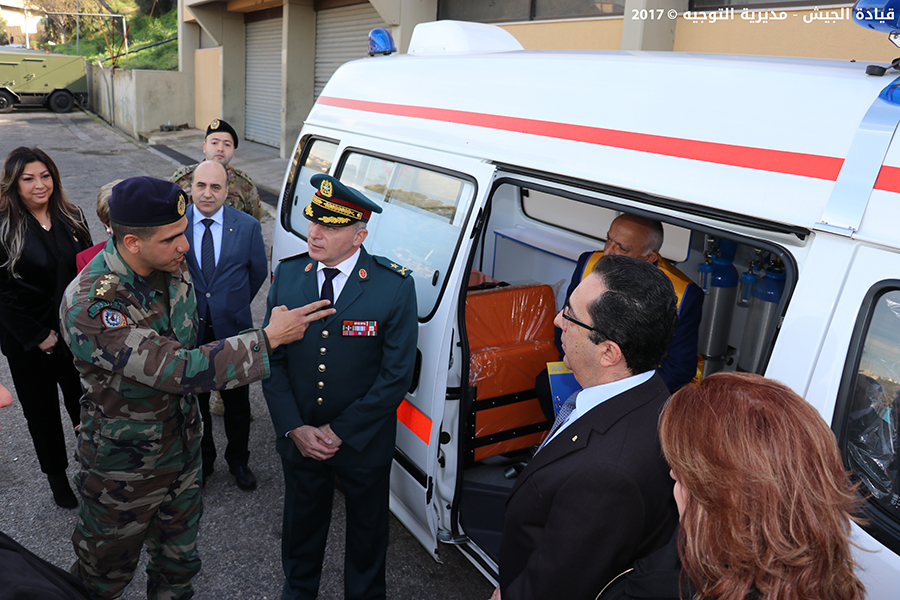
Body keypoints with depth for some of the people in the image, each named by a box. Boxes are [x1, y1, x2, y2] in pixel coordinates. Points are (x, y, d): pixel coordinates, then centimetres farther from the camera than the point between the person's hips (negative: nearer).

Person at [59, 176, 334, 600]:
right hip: (126, 464, -6)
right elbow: (180, 370, -36)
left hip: (184, 437, 6)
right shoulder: (88, 306, -33)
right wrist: (269, 338, -32)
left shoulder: (171, 266, -9)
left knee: (178, 553, 25)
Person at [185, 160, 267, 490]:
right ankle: (202, 459, 41)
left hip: (233, 330, 0)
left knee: (237, 401, 14)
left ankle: (238, 459, 37)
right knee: (195, 400, 18)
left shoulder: (248, 226, -7)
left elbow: (259, 272, 5)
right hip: (189, 330, 0)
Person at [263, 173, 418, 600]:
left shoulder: (395, 286, -18)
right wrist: (294, 428, -10)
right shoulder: (288, 274, -7)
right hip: (298, 439, 3)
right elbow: (272, 359, -2)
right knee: (301, 525, 25)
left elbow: (396, 375, -15)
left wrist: (339, 432, -15)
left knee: (367, 532, 21)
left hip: (364, 445, -2)